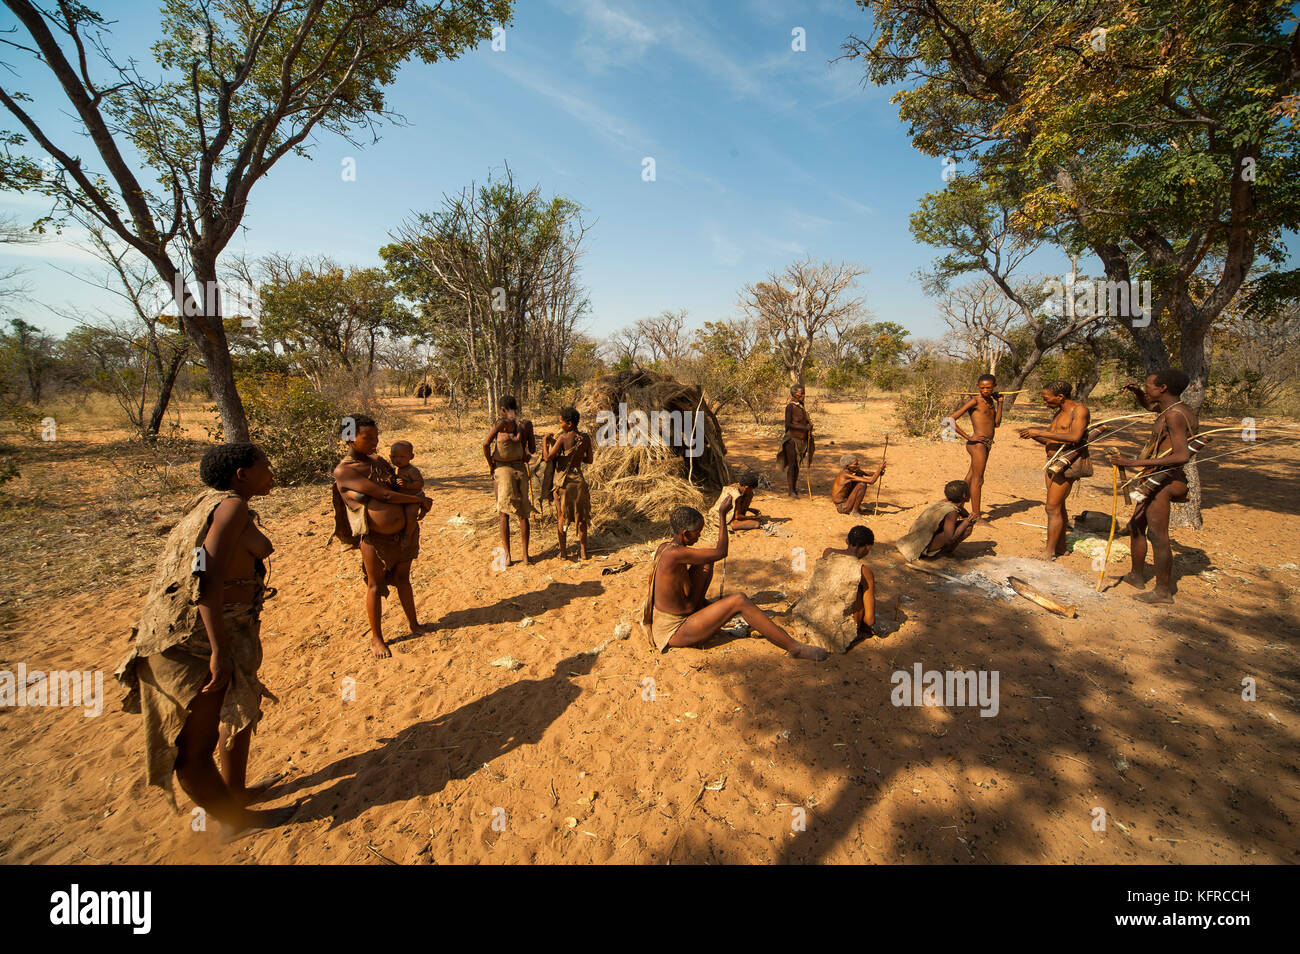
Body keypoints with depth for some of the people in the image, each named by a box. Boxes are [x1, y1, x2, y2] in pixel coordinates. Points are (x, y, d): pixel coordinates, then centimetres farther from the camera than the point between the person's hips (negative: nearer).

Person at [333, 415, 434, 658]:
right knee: (376, 585, 8)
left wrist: (419, 501, 2)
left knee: (403, 578, 18)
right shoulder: (343, 471, -13)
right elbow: (383, 495, -19)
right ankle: (376, 638, 23)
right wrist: (419, 499, -11)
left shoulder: (378, 461, 10)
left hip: (402, 533, 6)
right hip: (375, 538, -6)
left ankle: (414, 624, 33)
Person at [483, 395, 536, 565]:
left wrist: (490, 464, -3)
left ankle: (507, 555, 4)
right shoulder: (527, 424, 2)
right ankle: (526, 555, 15)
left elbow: (486, 444, -16)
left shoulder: (502, 423, -8)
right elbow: (533, 450, 8)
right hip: (521, 468, 3)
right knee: (523, 514, 10)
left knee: (503, 513, 5)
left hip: (503, 468, -3)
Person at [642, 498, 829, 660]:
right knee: (739, 601, -19)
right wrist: (722, 514, -14)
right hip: (674, 632, -9)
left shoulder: (663, 547, 1)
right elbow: (721, 552, -21)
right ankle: (793, 647, -11)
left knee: (706, 563, 5)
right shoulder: (676, 554, -29)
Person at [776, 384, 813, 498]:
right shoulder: (790, 406, -11)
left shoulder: (801, 405, 12)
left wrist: (809, 425, 6)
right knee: (791, 464, -5)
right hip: (792, 438, -7)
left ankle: (795, 488, 19)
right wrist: (804, 428, -19)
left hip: (801, 439, 7)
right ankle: (790, 490, 0)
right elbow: (788, 424, -17)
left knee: (797, 464, 11)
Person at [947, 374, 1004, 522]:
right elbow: (952, 419, -18)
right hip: (977, 444, -8)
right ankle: (976, 516, 6)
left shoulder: (991, 401, 13)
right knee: (977, 480, -2)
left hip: (986, 444, 8)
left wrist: (1000, 403, 6)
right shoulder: (975, 401, -11)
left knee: (970, 478, 15)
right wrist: (968, 437, -17)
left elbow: (997, 424, 12)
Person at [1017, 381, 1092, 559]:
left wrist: (1041, 432, -22)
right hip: (1054, 463, 9)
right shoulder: (1058, 413, 17)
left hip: (1068, 464, -9)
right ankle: (1060, 547, 24)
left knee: (1052, 508, -10)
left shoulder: (1079, 410, -9)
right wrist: (1033, 435, 2)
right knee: (1058, 506, 14)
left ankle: (1049, 552, -5)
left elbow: (1075, 437, -24)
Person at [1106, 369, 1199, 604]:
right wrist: (1136, 391, 14)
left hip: (1163, 480, -11)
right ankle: (1137, 576, 33)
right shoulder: (1172, 409, 11)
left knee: (1158, 536, -3)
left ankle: (1164, 591, 7)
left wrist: (1136, 463, -33)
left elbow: (1182, 456, -28)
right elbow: (1149, 406, 35)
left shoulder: (1174, 415, -19)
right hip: (1158, 479, 11)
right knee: (1136, 526, 20)